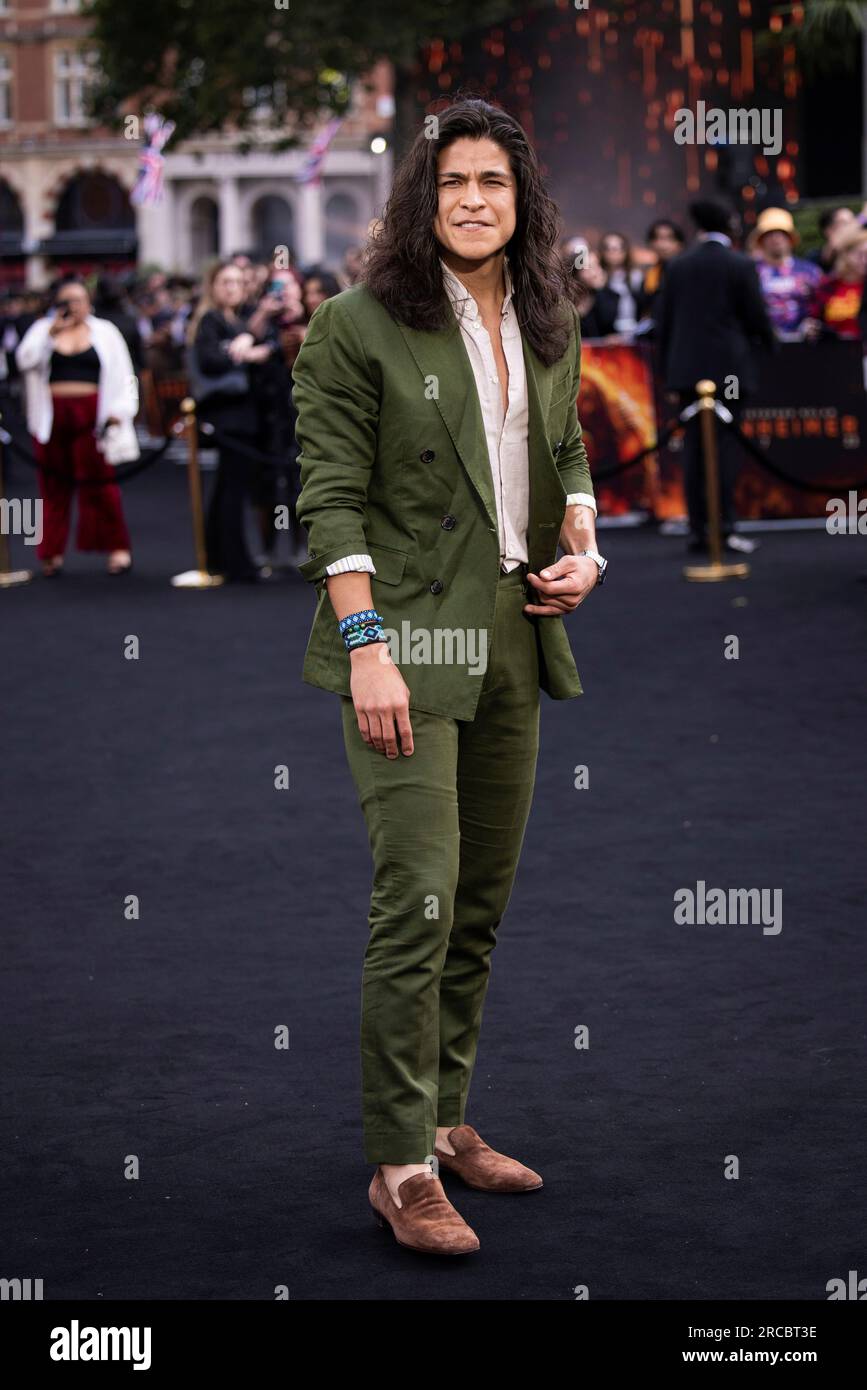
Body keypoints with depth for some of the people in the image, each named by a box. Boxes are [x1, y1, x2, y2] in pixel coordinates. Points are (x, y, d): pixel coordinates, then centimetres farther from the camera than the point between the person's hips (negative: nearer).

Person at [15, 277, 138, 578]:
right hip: (52, 415, 1)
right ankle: (52, 552, 10)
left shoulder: (105, 331, 10)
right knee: (54, 484, 4)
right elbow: (26, 360, -6)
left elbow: (122, 374, 6)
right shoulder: (43, 329, 10)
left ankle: (118, 548, -1)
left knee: (99, 481, -6)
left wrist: (118, 411, -6)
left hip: (91, 415, -1)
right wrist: (51, 332, -13)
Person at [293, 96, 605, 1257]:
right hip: (409, 640, -6)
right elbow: (332, 498, -10)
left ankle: (444, 1118, 24)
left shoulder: (549, 330, 11)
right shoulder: (359, 327, -7)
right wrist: (365, 644, -18)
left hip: (512, 639, 7)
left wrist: (584, 548, 3)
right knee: (419, 899, -11)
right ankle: (401, 1164, -3)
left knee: (484, 899, 11)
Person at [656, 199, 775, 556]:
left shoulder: (678, 265, 7)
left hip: (686, 366, 3)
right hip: (729, 366, -3)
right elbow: (757, 317, -2)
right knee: (725, 443, -3)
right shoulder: (741, 266, -4)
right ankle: (725, 525, -10)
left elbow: (664, 320, 9)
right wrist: (769, 344, 20)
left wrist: (668, 369, 16)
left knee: (693, 445, 4)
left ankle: (698, 529, 3)